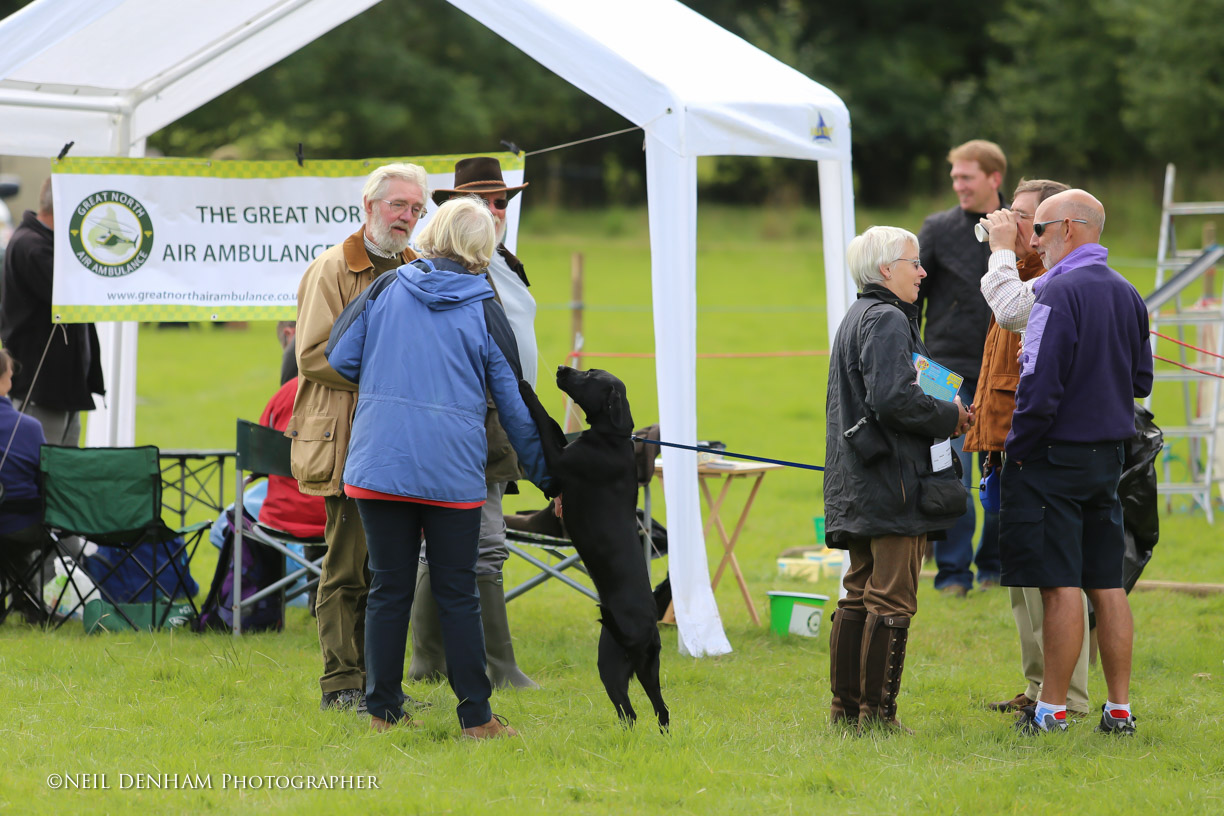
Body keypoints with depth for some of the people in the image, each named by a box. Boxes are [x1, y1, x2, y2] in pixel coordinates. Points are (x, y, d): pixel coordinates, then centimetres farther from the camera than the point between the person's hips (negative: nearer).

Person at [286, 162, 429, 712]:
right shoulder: (332, 269, -4)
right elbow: (313, 354, -11)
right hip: (349, 438, -7)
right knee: (348, 564, -5)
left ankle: (376, 678, 14)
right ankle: (340, 682, -1)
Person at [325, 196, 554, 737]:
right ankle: (476, 717, 7)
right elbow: (514, 402, 5)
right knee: (457, 594, 5)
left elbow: (339, 357, 4)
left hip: (379, 464, 1)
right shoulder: (484, 311, 0)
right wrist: (545, 476, 15)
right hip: (453, 470, -1)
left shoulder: (387, 288, 2)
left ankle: (382, 711, 11)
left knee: (389, 589, 8)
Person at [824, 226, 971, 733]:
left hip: (858, 483, 10)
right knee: (892, 597, -6)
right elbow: (892, 399, -24)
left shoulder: (856, 319, 18)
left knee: (859, 595, 13)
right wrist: (949, 417, -10)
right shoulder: (887, 321, -13)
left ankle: (846, 706, 15)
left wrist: (943, 413, 14)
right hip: (893, 482, -10)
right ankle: (877, 711, -5)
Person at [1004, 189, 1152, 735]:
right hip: (1108, 457, 8)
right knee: (1106, 584, 9)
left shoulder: (1059, 293, -16)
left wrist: (1016, 446, -10)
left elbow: (1039, 386, -20)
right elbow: (1141, 381, 17)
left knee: (1060, 587, -5)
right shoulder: (1127, 295, 10)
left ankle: (1052, 709, -1)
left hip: (1054, 458, -8)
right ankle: (1119, 709, 11)